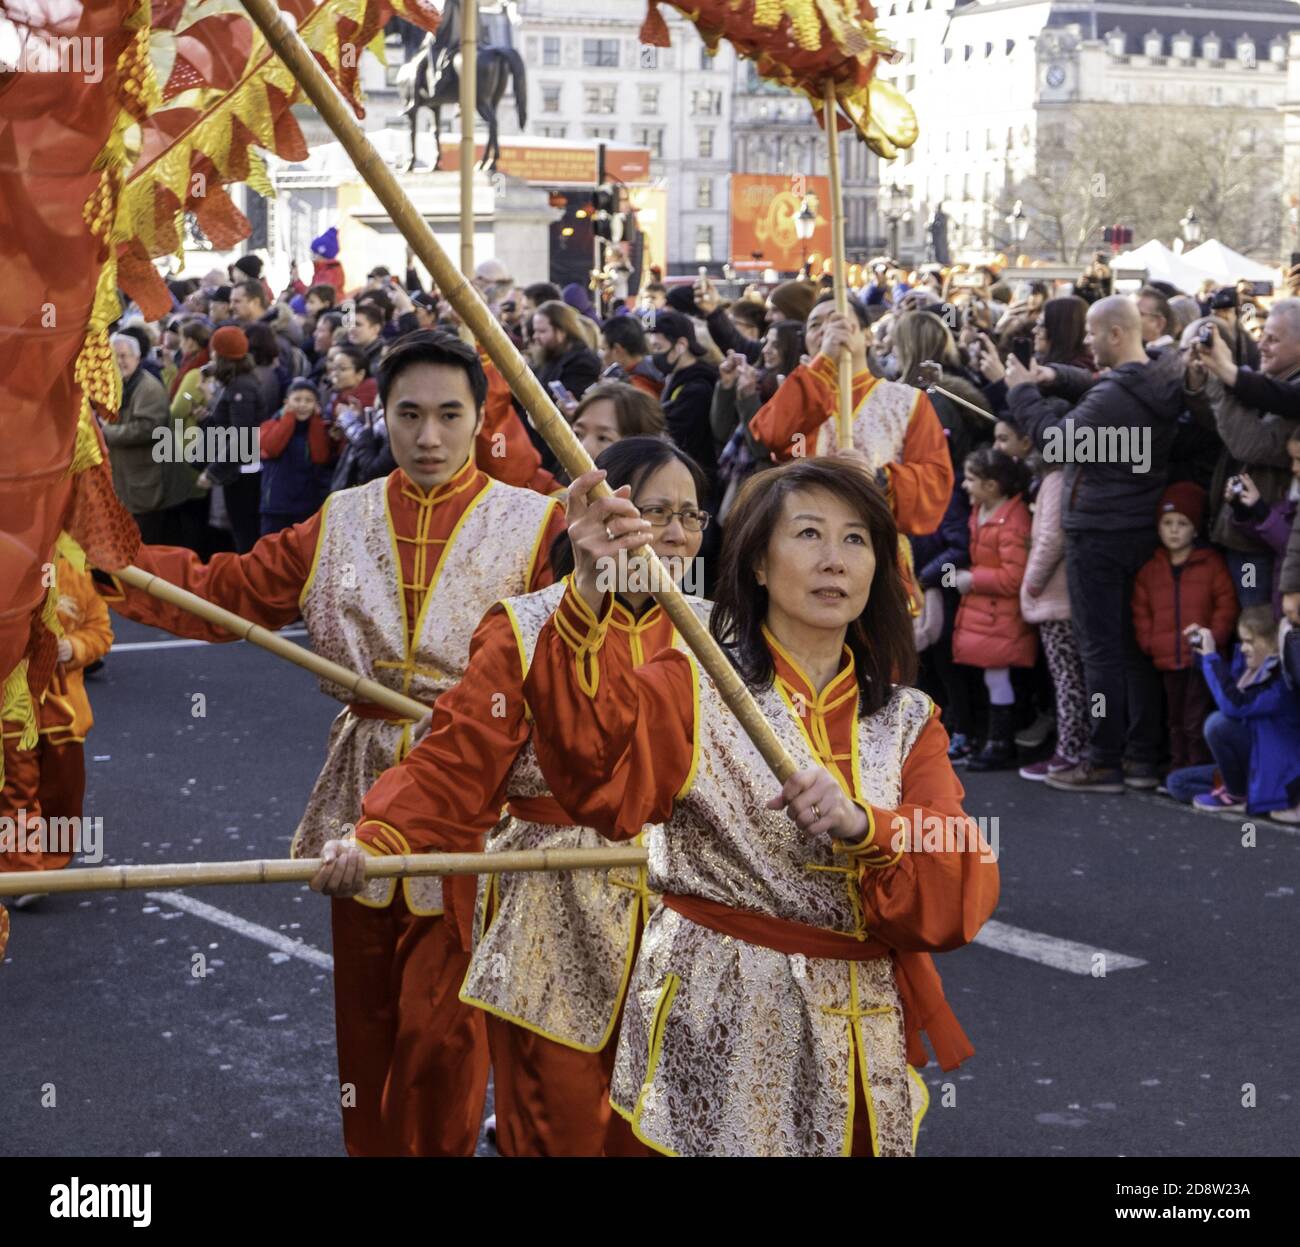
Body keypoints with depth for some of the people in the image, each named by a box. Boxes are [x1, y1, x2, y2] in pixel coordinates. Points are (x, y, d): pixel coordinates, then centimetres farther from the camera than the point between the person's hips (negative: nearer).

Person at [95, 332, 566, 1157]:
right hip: (364, 798, 4)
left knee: (442, 1024, 0)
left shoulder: (533, 526, -5)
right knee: (365, 1011, 13)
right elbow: (223, 593, 7)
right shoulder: (341, 523, 8)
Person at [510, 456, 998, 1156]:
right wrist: (588, 595, -42)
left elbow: (962, 888, -8)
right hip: (716, 1029, -3)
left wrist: (859, 826, -28)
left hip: (861, 1039, 4)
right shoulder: (693, 687, -5)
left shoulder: (908, 720, 6)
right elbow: (593, 769, -27)